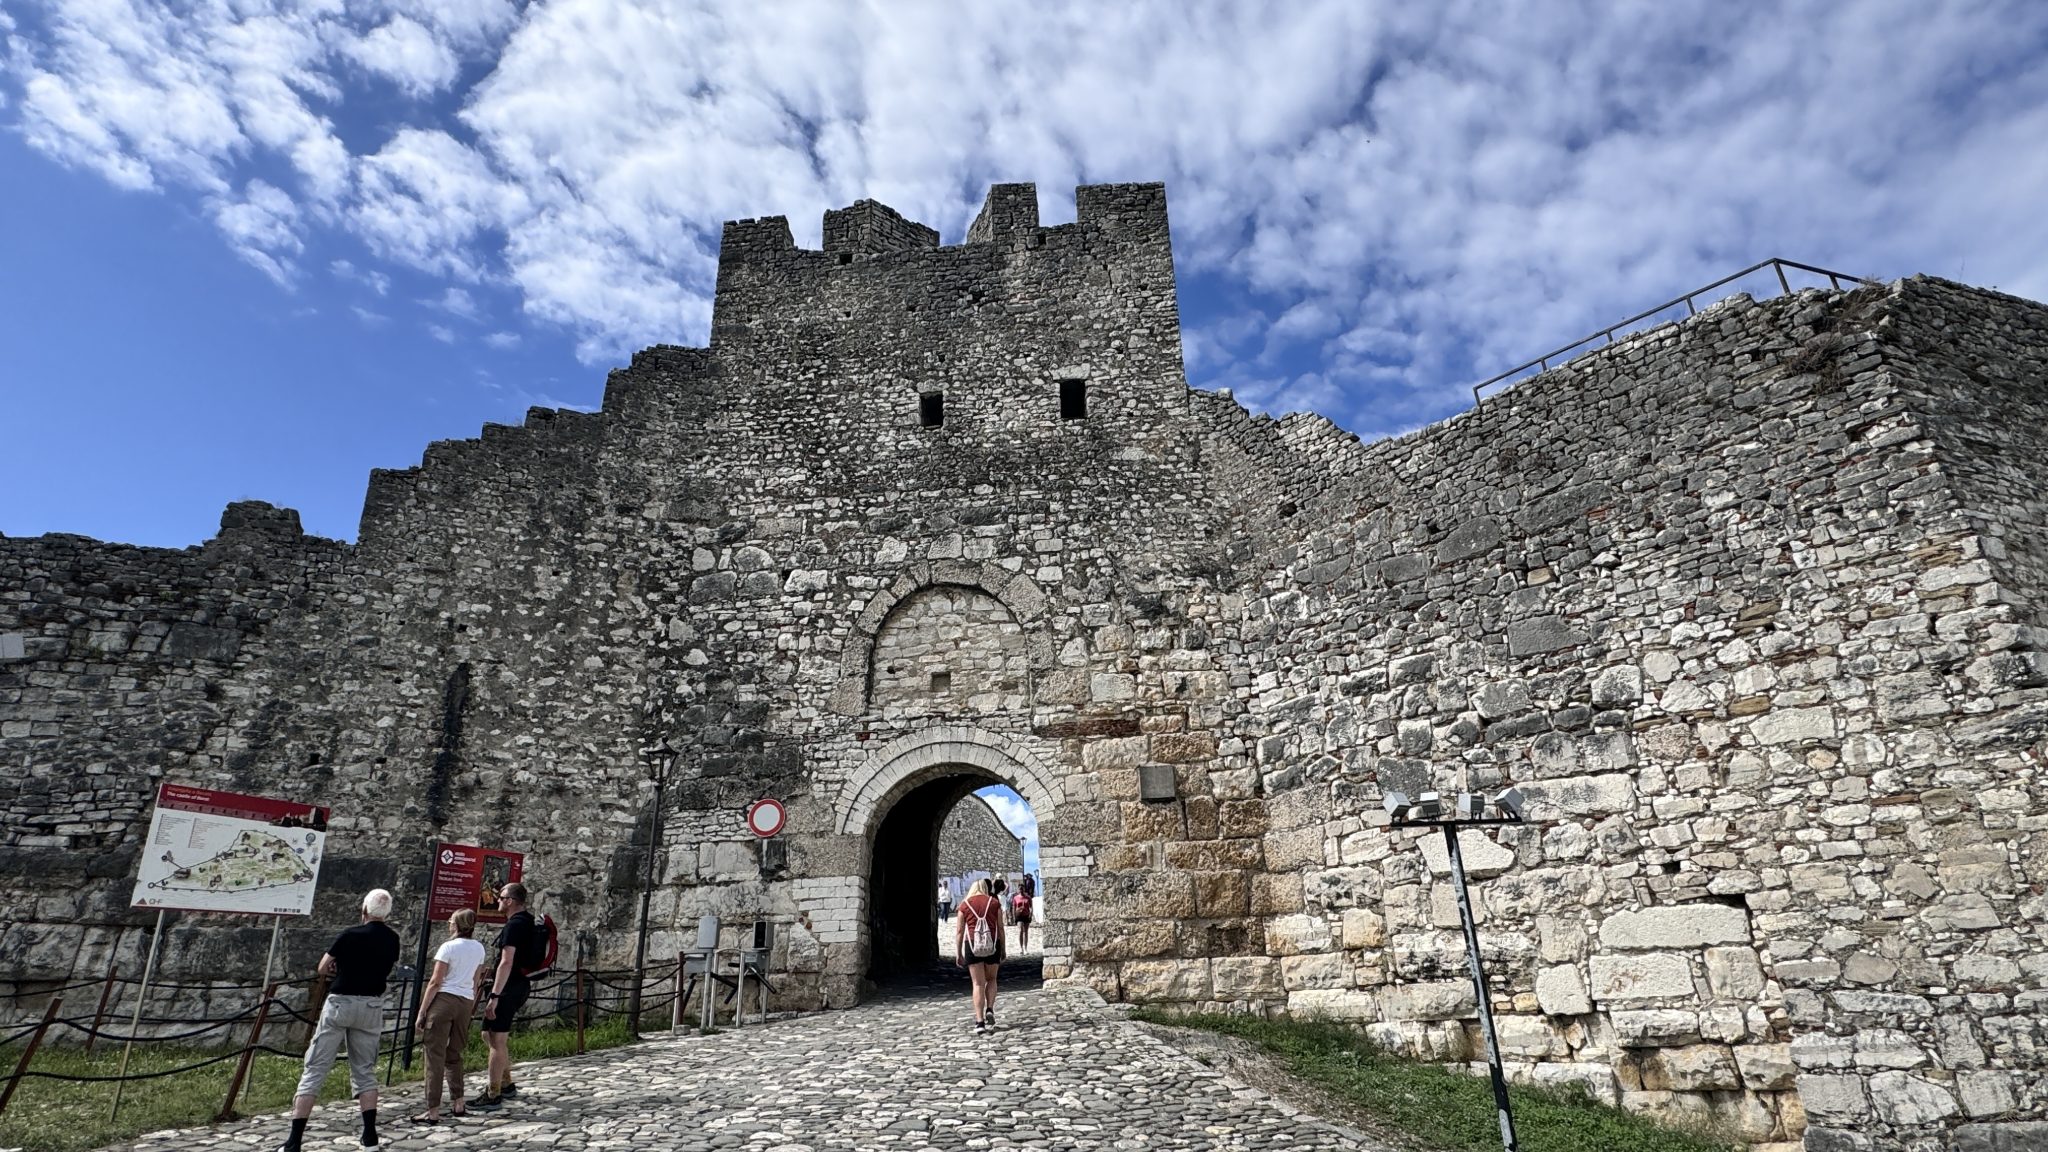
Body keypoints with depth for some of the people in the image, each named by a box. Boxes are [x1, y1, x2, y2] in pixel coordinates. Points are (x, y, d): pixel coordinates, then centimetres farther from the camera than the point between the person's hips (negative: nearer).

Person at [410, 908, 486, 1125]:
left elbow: (435, 982, -9)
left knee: (435, 1055, -1)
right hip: (466, 1002, 6)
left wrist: (421, 1012, -5)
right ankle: (458, 1104, 19)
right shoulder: (479, 949, 12)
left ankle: (433, 1111, -1)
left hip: (444, 999, -6)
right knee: (454, 1054, 17)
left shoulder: (449, 947, -6)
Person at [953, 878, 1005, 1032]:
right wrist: (1003, 950, 11)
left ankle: (979, 1021, -1)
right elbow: (1000, 928, 4)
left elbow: (959, 931, 3)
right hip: (993, 945, 0)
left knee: (978, 984, 6)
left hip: (972, 945, 0)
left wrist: (958, 953, 6)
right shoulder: (994, 903, 7)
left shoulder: (964, 905, 6)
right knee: (991, 980, 20)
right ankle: (990, 1010, 1)